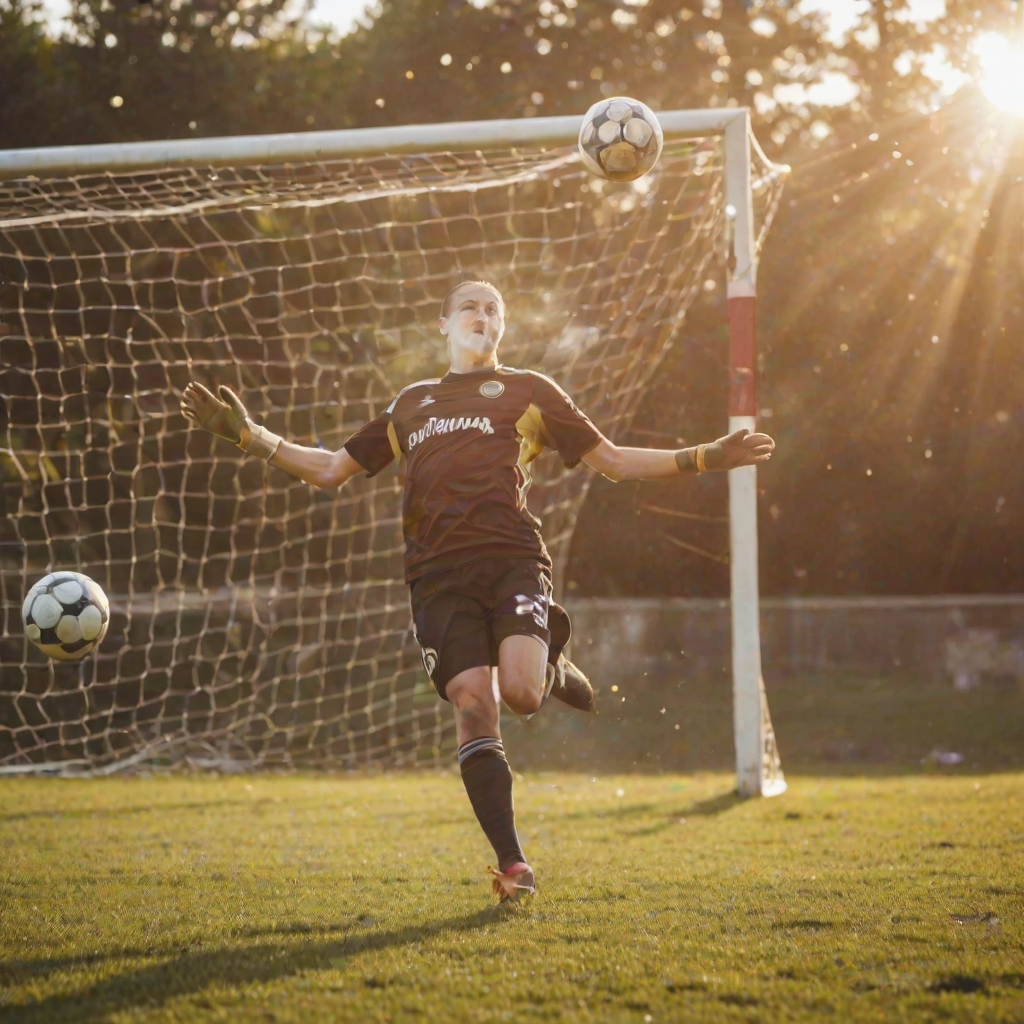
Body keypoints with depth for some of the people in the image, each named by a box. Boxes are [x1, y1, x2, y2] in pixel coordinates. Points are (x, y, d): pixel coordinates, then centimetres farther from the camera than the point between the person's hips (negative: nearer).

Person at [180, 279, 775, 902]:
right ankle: (514, 866, -8)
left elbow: (613, 461, 18)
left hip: (511, 558, -2)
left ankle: (554, 673, 12)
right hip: (440, 573, 2)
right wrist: (249, 435, 20)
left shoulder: (527, 390, 20)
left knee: (520, 691, -26)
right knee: (473, 707, -13)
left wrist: (703, 458, 8)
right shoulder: (412, 404, 27)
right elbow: (332, 470, 30)